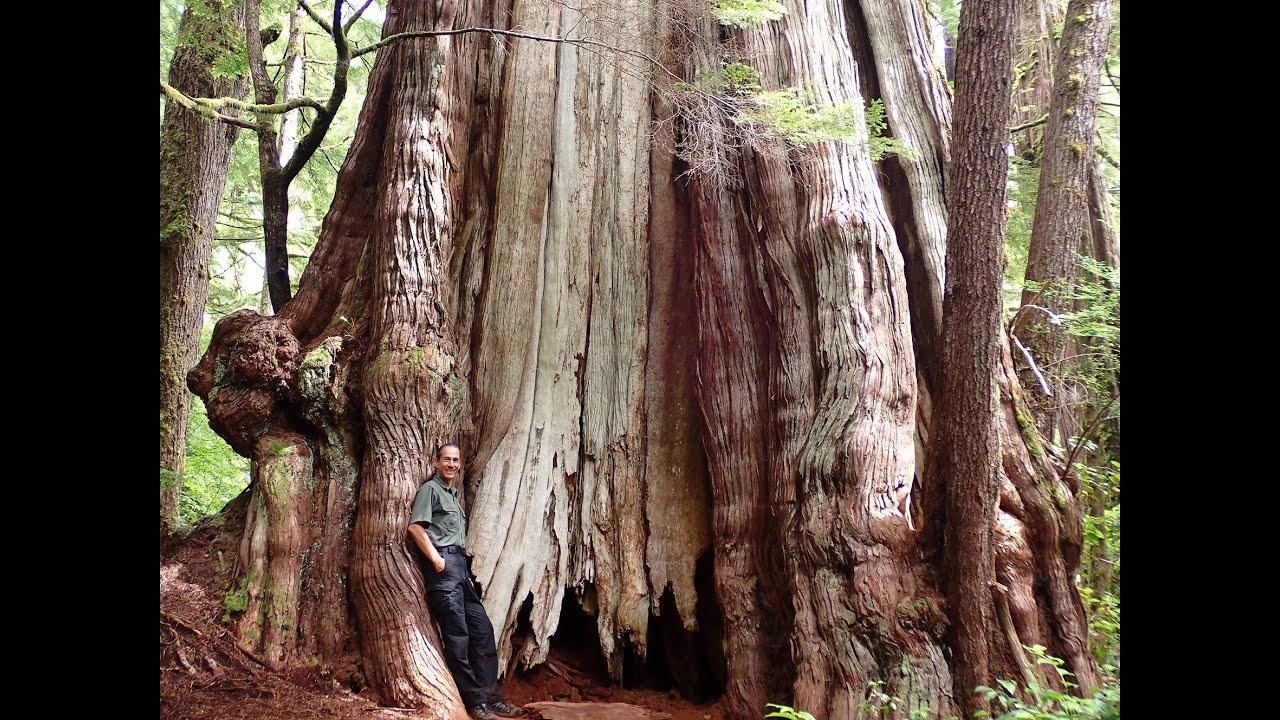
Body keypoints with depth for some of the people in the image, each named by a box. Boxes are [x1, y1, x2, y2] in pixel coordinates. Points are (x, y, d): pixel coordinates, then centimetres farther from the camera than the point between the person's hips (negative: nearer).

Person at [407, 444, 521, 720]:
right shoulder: (430, 489, -2)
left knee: (483, 629, 7)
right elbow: (415, 527, -13)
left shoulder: (453, 494, 24)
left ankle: (490, 696, 13)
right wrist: (435, 558, -17)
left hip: (460, 564, 9)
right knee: (457, 635, -7)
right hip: (443, 565, -9)